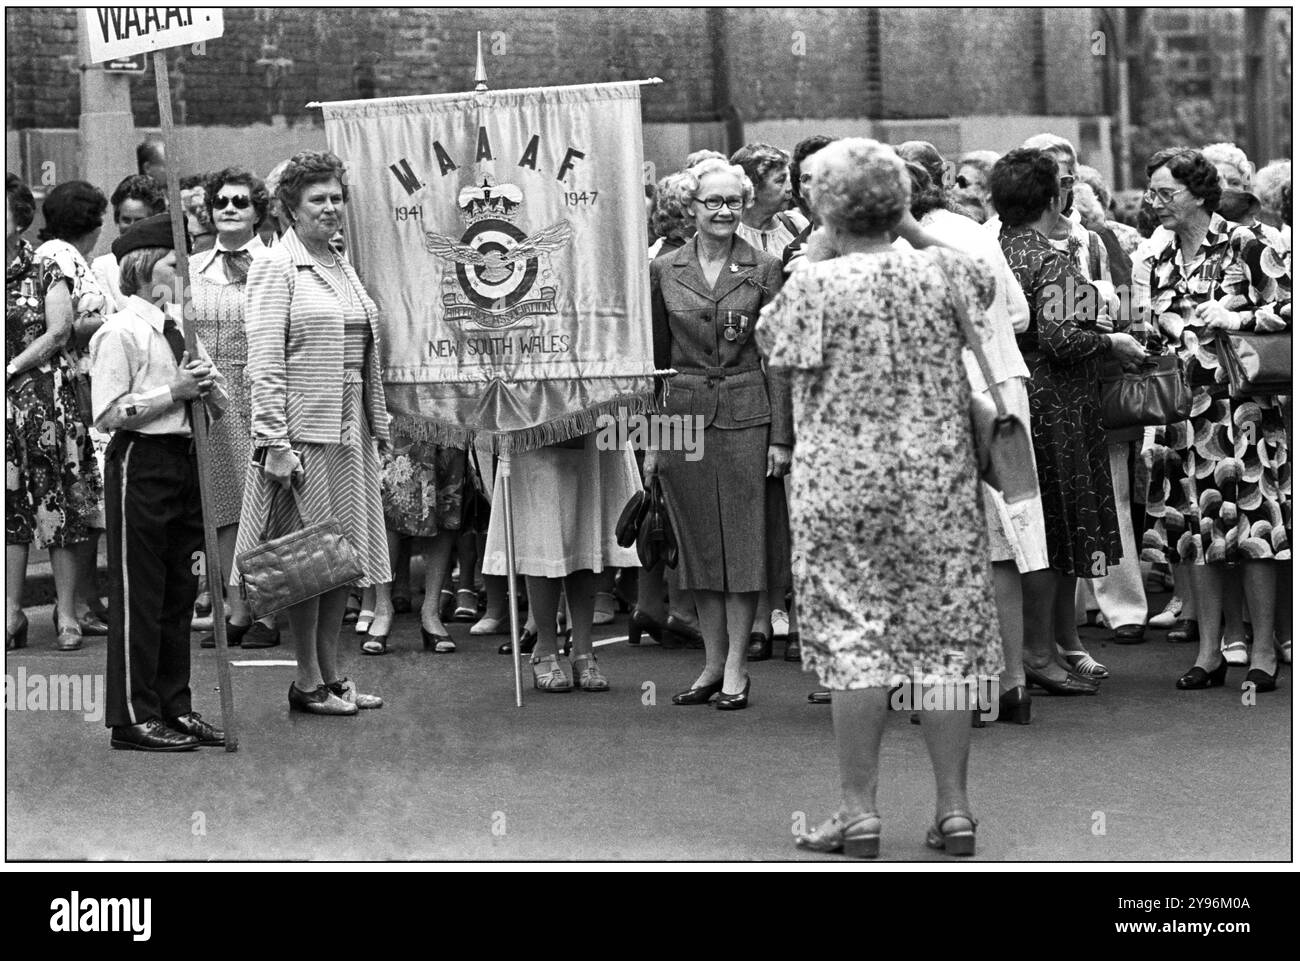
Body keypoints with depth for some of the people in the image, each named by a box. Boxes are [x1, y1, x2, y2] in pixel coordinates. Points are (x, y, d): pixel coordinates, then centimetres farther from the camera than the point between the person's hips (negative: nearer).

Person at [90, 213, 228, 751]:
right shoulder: (121, 333, -10)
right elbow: (107, 415, -15)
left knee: (181, 590, 11)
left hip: (186, 459, 8)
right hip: (140, 462, -8)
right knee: (138, 591, -2)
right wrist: (172, 392, -18)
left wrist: (208, 386, -5)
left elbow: (219, 406, 18)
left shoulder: (183, 325, 13)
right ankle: (134, 717, 3)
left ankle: (175, 707, 20)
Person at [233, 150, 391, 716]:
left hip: (351, 432, 7)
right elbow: (264, 363, -13)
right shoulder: (275, 269, -7)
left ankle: (332, 675, 17)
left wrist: (377, 427, 16)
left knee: (344, 559, 9)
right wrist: (275, 443, -19)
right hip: (303, 430, -7)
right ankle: (308, 683, 6)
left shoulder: (342, 267, 16)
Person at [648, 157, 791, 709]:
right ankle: (713, 663, 16)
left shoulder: (765, 270, 0)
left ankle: (736, 667, 7)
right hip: (685, 415, 2)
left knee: (744, 540, 0)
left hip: (748, 416, -2)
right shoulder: (664, 271, 5)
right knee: (698, 544, 7)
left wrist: (781, 436, -6)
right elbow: (655, 357, 9)